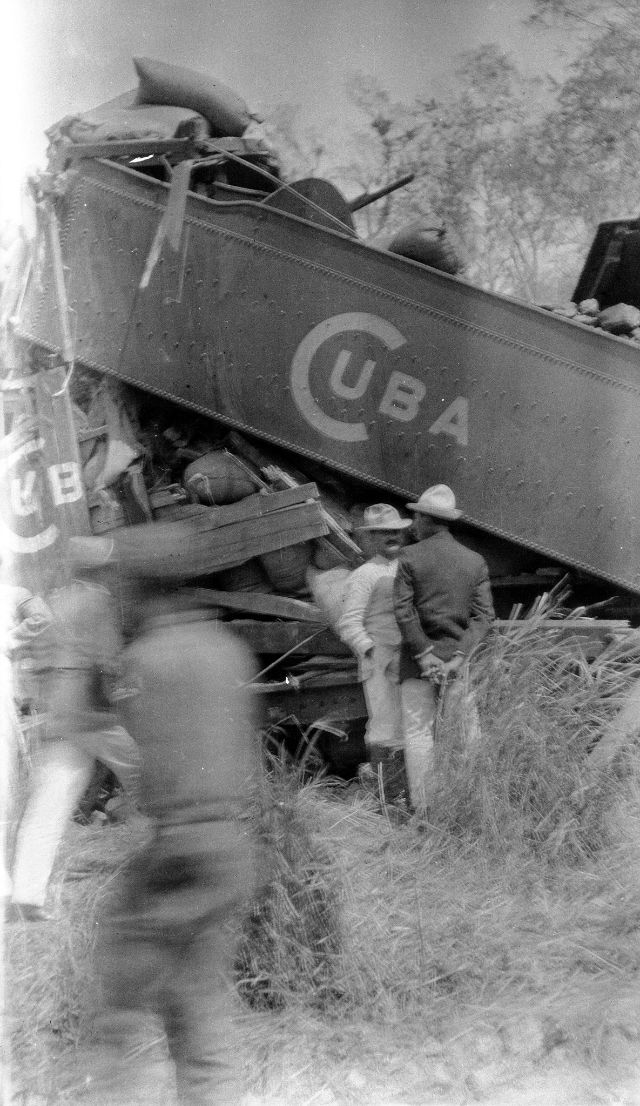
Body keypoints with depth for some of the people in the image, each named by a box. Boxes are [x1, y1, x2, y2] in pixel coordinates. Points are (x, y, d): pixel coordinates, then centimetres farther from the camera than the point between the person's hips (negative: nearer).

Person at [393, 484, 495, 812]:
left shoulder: (410, 557, -2)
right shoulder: (475, 561, 7)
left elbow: (403, 609, -10)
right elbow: (484, 616, -1)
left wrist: (423, 653, -11)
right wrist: (459, 657, -7)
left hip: (418, 661, -2)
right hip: (459, 658, 2)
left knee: (418, 730, 1)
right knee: (467, 733, 6)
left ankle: (423, 808, -4)